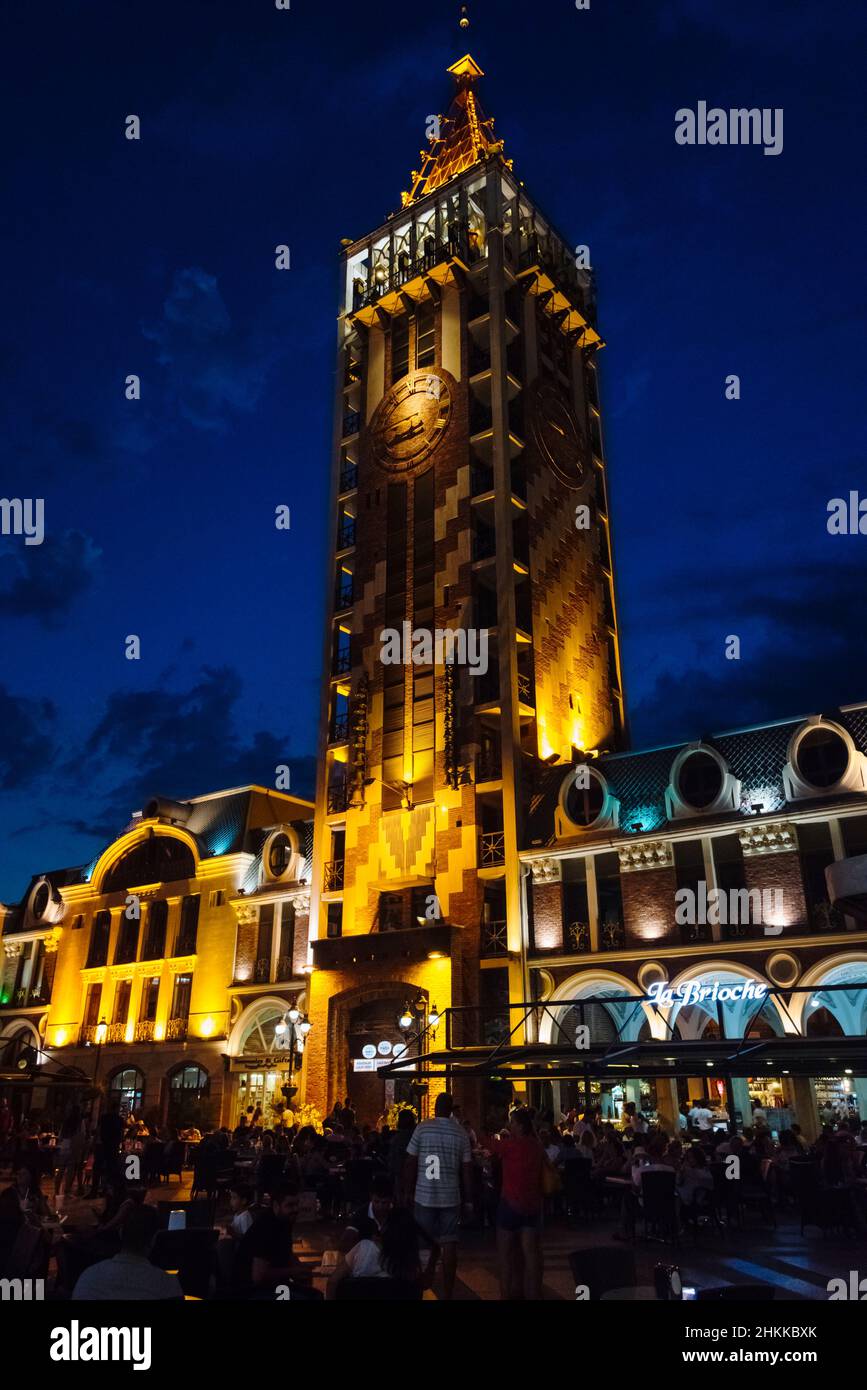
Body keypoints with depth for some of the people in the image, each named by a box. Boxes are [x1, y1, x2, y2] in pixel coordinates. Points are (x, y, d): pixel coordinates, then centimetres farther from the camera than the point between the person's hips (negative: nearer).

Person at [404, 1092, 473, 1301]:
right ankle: (447, 1293, 6)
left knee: (427, 1243, 11)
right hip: (451, 1197, 0)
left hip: (424, 1196, 0)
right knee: (449, 1244, 4)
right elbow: (467, 1169, 1)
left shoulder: (422, 1128, -4)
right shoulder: (461, 1133, 0)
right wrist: (468, 1200, 9)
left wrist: (408, 1192, 8)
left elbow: (410, 1164, -2)